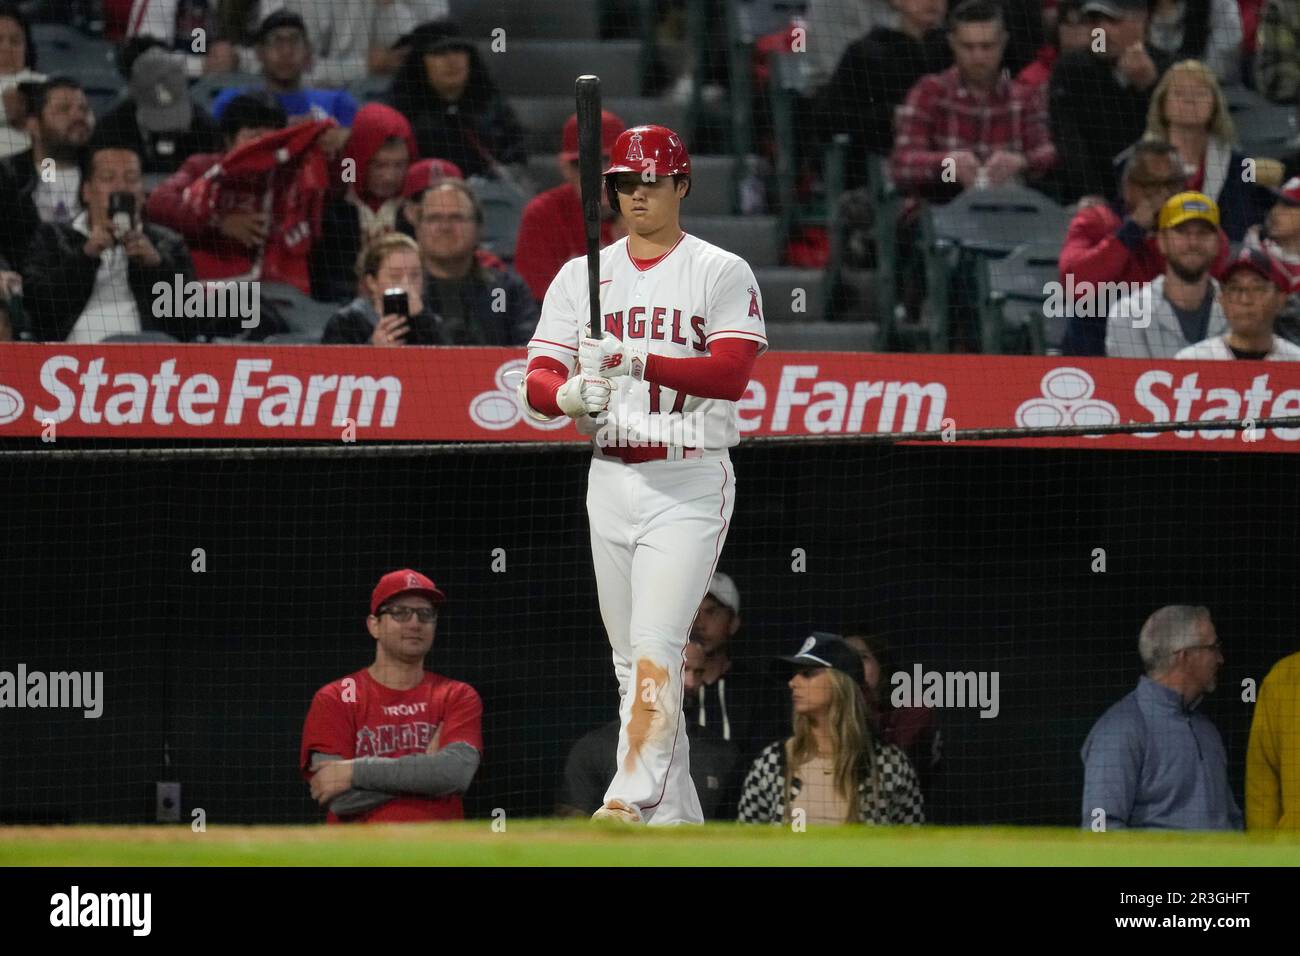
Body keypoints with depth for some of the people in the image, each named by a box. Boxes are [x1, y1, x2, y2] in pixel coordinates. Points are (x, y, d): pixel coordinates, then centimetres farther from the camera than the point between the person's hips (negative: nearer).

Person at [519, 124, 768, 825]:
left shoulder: (721, 274, -2)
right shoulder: (580, 278, 11)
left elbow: (733, 373, -17)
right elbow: (538, 382, 4)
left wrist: (643, 361, -30)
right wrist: (568, 393, -21)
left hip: (689, 483, -6)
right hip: (610, 481, 6)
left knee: (656, 644, -18)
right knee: (630, 658, 9)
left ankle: (630, 801, -28)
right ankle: (675, 819, 17)